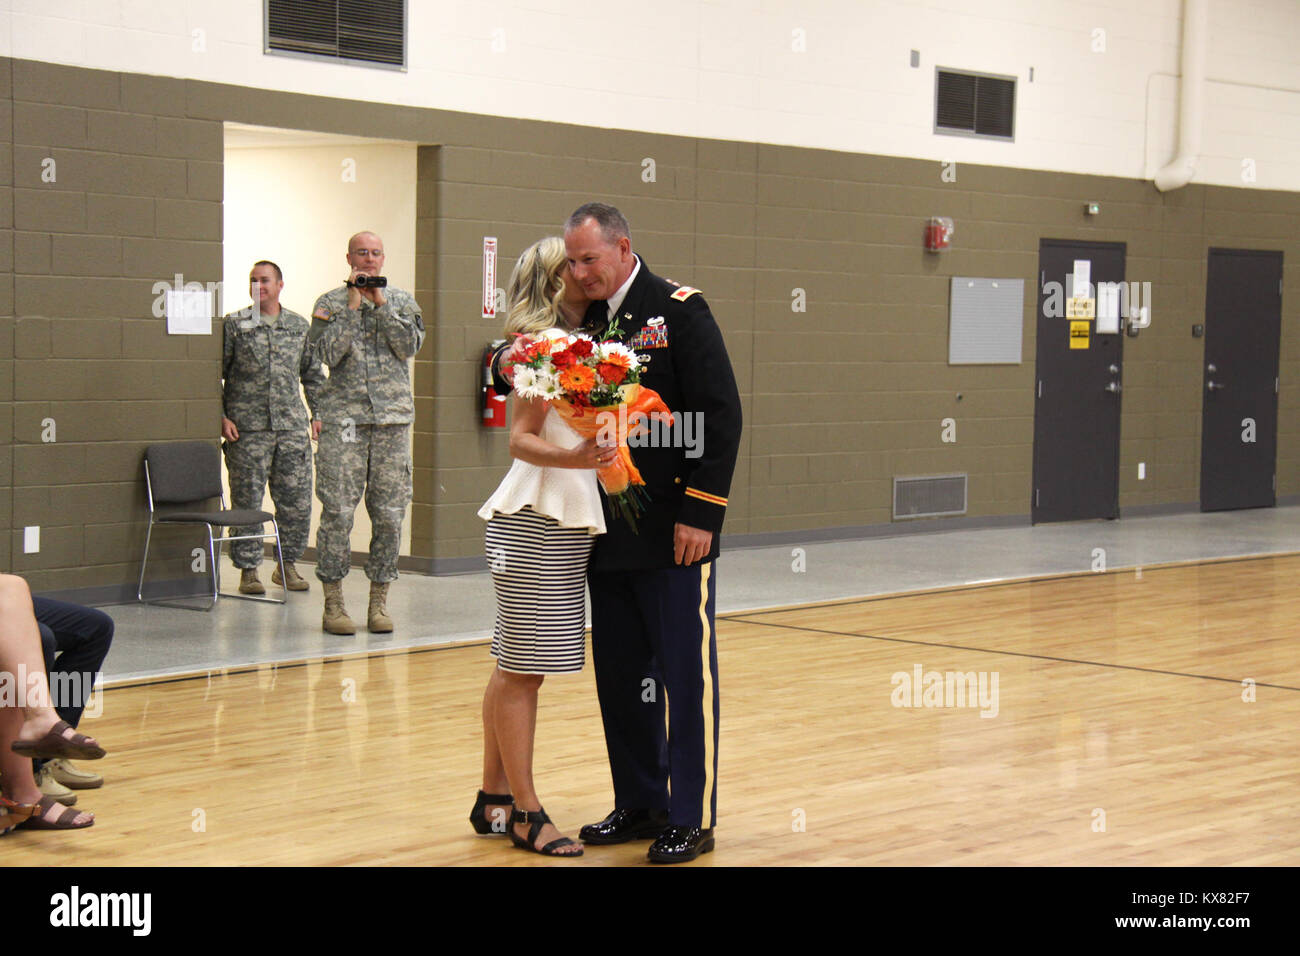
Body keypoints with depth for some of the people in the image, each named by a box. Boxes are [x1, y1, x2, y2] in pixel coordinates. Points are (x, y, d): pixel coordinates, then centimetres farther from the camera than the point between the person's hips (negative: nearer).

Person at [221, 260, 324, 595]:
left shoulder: (300, 326, 12)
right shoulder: (233, 325, 3)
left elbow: (313, 375, 18)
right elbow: (215, 374, 3)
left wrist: (319, 414, 10)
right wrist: (221, 417, -6)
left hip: (292, 428, 3)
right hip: (247, 429, -3)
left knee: (297, 501, 3)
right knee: (247, 501, -1)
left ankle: (287, 565, 18)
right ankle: (248, 570, 8)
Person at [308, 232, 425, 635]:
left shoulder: (402, 301, 12)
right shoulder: (330, 303, 7)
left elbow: (409, 346, -2)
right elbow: (330, 353, -6)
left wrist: (381, 304, -5)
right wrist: (352, 306, -7)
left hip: (393, 417, 2)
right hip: (343, 417, -2)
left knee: (390, 511, 2)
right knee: (338, 511, -6)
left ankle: (379, 601, 11)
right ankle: (333, 603, 1)